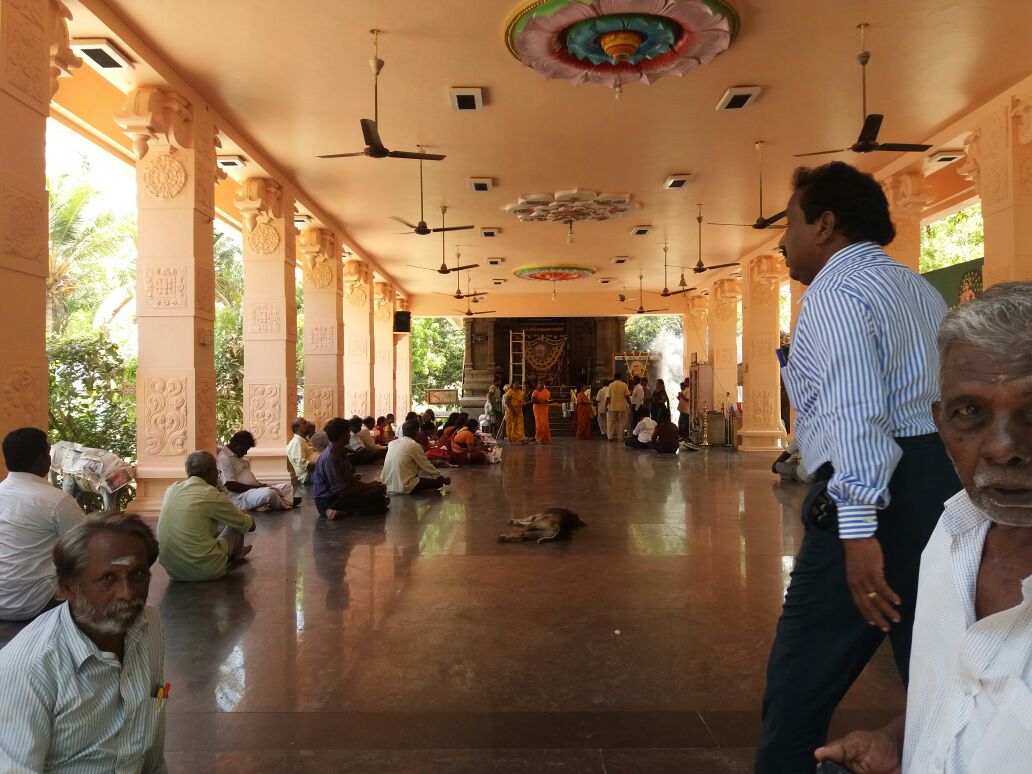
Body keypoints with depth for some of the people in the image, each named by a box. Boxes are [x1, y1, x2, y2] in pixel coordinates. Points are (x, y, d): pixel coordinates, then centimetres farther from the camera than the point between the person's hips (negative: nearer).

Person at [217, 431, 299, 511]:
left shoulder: (239, 457, 20)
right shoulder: (224, 459, -13)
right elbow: (230, 485, -22)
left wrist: (260, 485, 6)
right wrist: (256, 487, -19)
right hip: (239, 497, -11)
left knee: (287, 487, 6)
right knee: (269, 493, -37)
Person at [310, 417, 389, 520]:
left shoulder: (342, 453, 7)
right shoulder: (329, 458, -21)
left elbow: (350, 480, 13)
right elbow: (342, 492, -21)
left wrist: (366, 484, -4)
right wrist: (368, 485, -11)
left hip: (337, 496, 10)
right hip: (327, 503, -10)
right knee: (376, 494, -19)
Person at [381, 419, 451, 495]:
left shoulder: (392, 443, 9)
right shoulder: (415, 446, -10)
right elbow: (427, 467, -4)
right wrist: (442, 478, 12)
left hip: (388, 486, 8)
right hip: (404, 487, -7)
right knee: (438, 481, 2)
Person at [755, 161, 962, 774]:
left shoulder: (835, 290, -8)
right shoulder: (922, 290, 21)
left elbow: (856, 413, -21)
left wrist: (859, 527, -25)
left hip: (882, 499, -9)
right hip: (948, 487, 9)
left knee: (802, 682, 1)